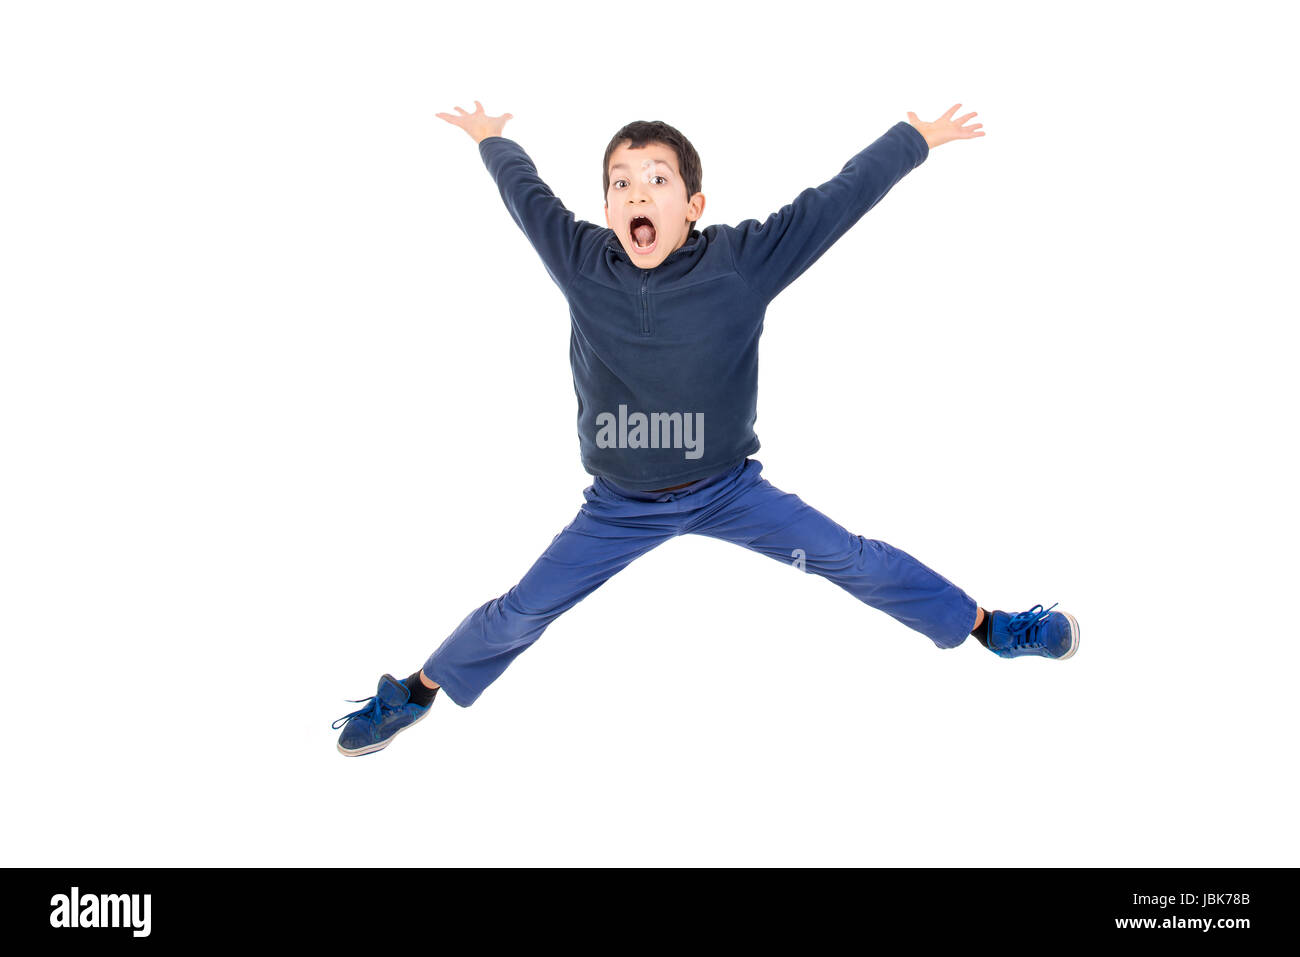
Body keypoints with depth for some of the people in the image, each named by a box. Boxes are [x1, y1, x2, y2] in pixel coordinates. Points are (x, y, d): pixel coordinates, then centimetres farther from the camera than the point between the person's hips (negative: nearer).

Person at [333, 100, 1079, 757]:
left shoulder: (744, 261, -18)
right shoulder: (581, 264, -14)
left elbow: (841, 198, -9)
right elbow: (524, 189, 4)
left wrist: (914, 140, -1)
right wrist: (491, 140, 23)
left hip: (730, 489, 0)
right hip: (619, 504, 1)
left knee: (852, 562, 2)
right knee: (522, 612, 4)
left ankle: (985, 626, 23)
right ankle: (414, 694, 28)